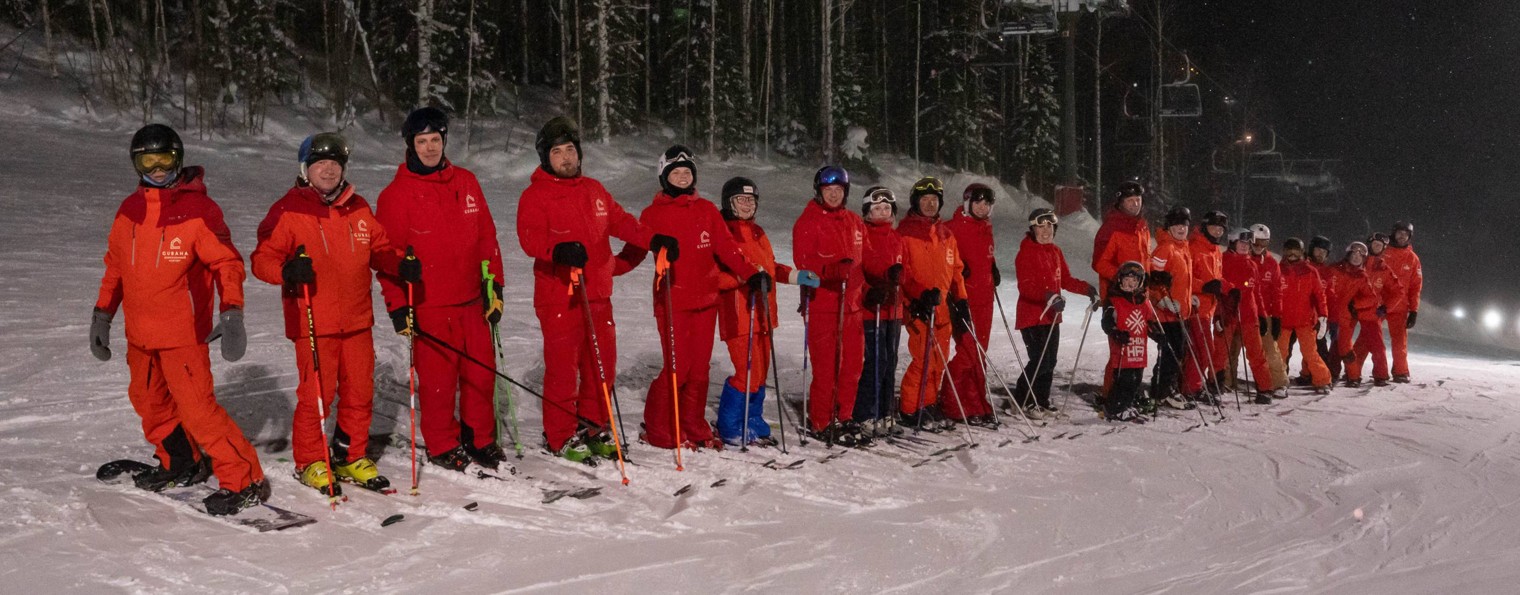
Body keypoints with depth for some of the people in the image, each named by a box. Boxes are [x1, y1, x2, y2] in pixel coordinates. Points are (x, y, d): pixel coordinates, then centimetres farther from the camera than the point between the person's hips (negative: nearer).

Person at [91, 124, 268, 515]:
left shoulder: (199, 208, -11)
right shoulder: (130, 210, 7)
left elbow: (226, 262, -12)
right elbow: (115, 266, 17)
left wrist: (231, 313, -24)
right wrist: (102, 315, 16)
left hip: (183, 332, -7)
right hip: (139, 333, 7)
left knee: (197, 408, -12)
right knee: (149, 403, 18)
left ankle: (245, 483, -4)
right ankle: (182, 465, 37)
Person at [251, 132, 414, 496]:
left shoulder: (358, 208, 11)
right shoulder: (287, 211, -4)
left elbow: (379, 248, 19)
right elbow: (262, 259, -6)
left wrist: (400, 265, -1)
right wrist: (287, 271, -27)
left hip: (357, 322, 5)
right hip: (313, 325, -5)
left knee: (360, 393, 10)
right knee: (316, 396, -3)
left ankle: (351, 457, 27)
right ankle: (309, 462, 17)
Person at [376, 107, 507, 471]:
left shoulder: (466, 183, 9)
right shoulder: (396, 194, -4)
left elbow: (486, 236, 13)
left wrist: (494, 285, 9)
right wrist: (398, 306, -10)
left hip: (471, 300, 4)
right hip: (428, 307, -4)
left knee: (481, 372, 9)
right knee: (438, 378, 2)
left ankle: (480, 441, 25)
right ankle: (443, 448, 18)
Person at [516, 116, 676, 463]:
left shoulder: (594, 190, 16)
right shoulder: (534, 196, -5)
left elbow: (620, 222, 17)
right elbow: (530, 238, -19)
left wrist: (654, 240, 3)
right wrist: (559, 250, -39)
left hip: (597, 295, 6)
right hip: (557, 298, -6)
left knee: (602, 365, 12)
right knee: (563, 368, -3)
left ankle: (592, 429, 27)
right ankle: (560, 438, 11)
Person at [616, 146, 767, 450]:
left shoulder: (707, 210, 11)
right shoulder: (653, 214, 2)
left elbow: (726, 248, 6)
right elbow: (633, 253, -3)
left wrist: (752, 274, -6)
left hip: (705, 300, 4)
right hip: (672, 302, -4)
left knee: (700, 367, 7)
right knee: (678, 366, -8)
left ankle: (693, 428, 21)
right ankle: (658, 430, 9)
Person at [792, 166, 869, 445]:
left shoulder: (855, 222, 17)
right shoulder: (808, 221, -3)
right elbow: (803, 261, -14)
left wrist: (867, 289, 16)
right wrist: (833, 269, -29)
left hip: (851, 304, 7)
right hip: (821, 304, -6)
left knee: (853, 364, 9)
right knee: (826, 366, -5)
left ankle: (843, 419, 22)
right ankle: (820, 423, 7)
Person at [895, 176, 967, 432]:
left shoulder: (946, 235, 17)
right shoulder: (905, 232, -4)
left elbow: (955, 270, 20)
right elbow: (900, 271, -11)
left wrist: (960, 300, 11)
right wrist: (918, 297, -21)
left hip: (942, 306, 7)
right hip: (917, 306, -7)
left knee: (939, 360, 9)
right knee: (924, 358, -12)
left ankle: (929, 404, 21)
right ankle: (910, 409, 0)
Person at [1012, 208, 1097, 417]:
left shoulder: (1056, 252, 12)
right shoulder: (1026, 252, -11)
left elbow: (1066, 280, 20)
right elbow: (1026, 287, -20)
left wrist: (1087, 289, 6)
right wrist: (1049, 296, -34)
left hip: (1051, 315, 8)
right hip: (1031, 315, -7)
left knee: (1050, 361, 10)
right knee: (1040, 360, -11)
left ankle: (1042, 402, 22)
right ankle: (1021, 402, 2)